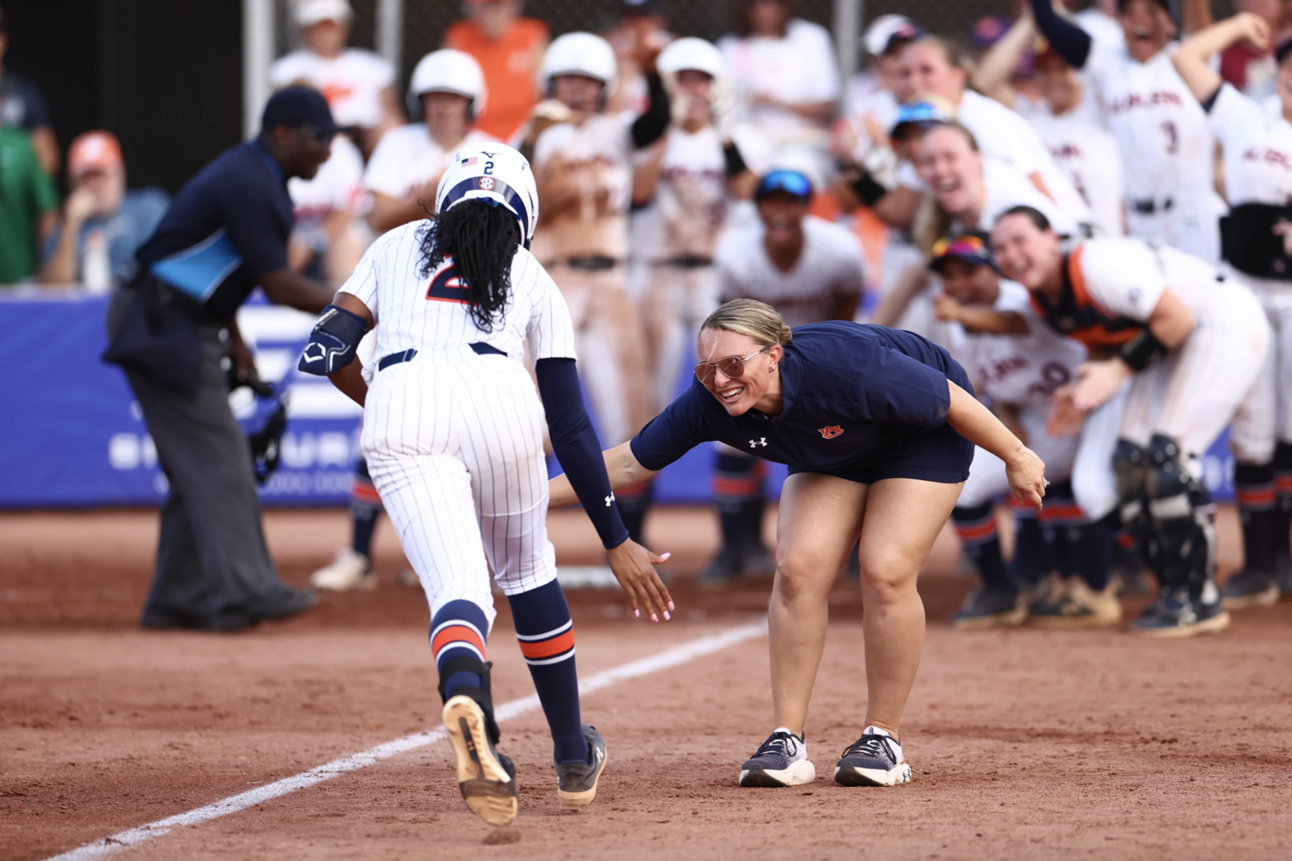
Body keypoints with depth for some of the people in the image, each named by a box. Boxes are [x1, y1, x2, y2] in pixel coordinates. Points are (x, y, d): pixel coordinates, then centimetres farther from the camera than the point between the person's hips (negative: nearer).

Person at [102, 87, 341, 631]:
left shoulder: (253, 175, 14)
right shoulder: (247, 185, -19)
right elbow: (279, 286, -22)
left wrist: (233, 339, 18)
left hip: (184, 327, 11)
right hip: (163, 324, -11)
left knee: (199, 466, 10)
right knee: (217, 458, -13)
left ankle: (178, 600, 12)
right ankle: (242, 592, -17)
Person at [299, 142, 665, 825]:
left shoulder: (397, 246, 31)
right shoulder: (532, 279, 29)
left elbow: (323, 352, 18)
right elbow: (571, 428, 24)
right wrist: (617, 543, 28)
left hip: (399, 406, -1)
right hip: (498, 393, 1)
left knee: (458, 588, -8)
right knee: (526, 569, 24)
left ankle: (465, 697, -44)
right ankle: (574, 761, 31)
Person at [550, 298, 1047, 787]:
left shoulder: (840, 367, -41)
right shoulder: (708, 403, -25)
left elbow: (950, 399, -28)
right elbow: (629, 463, -14)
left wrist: (1016, 458, -18)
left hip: (923, 436, -5)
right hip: (834, 452, 5)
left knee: (886, 575, -18)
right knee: (799, 571, -13)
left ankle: (884, 739, -5)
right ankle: (787, 742, -8)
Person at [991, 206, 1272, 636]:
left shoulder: (1095, 264, -27)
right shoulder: (1044, 300, 1)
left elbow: (1177, 317, -26)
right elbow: (1109, 345, 13)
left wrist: (1120, 370, -25)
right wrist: (1086, 392, -5)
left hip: (1226, 322, -10)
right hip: (1170, 343, 10)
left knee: (1166, 454, -19)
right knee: (1130, 460, 1)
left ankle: (1199, 599, -10)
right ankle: (1177, 591, 10)